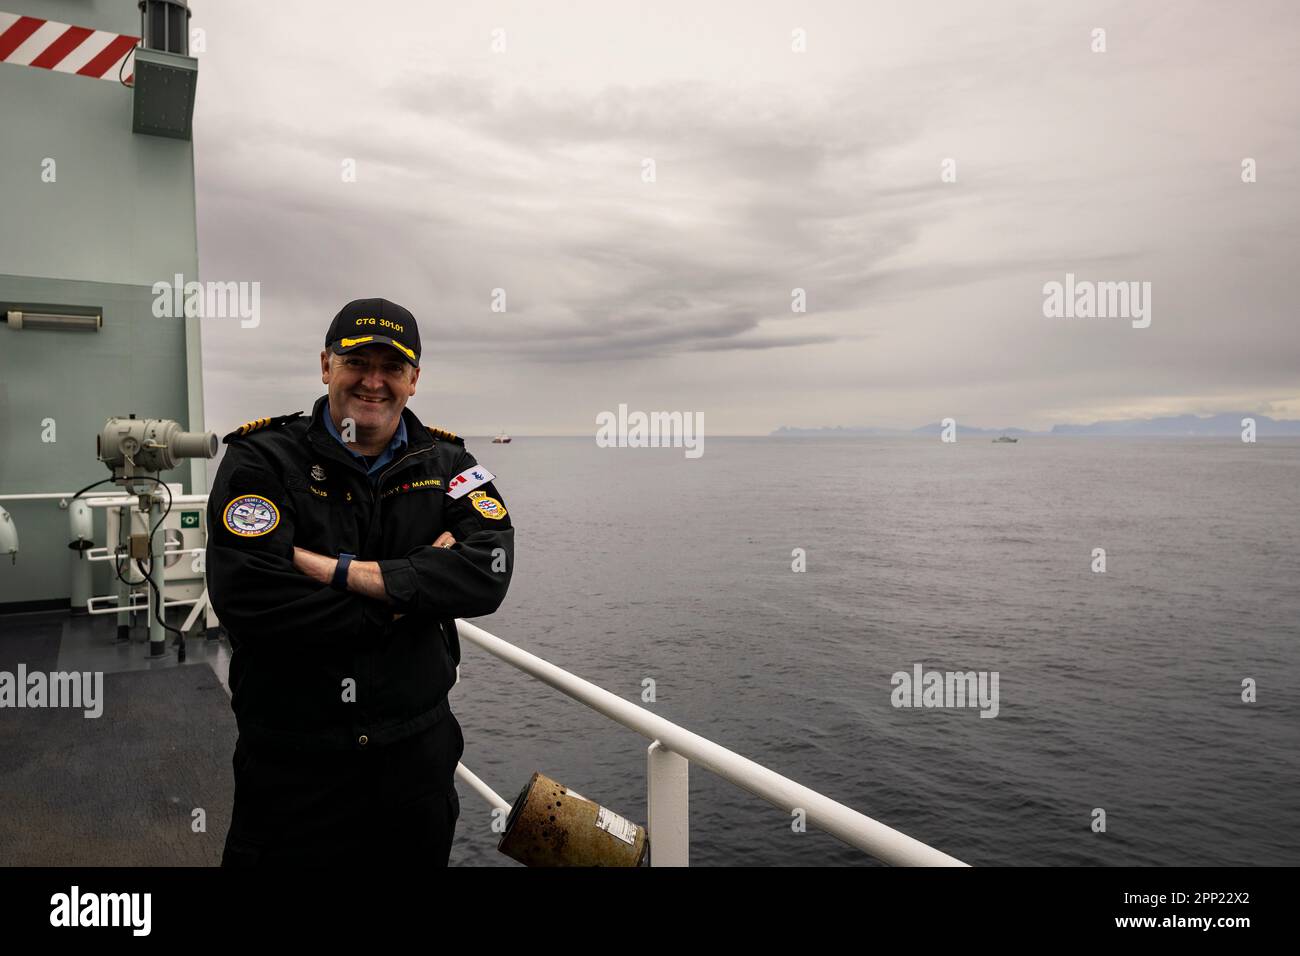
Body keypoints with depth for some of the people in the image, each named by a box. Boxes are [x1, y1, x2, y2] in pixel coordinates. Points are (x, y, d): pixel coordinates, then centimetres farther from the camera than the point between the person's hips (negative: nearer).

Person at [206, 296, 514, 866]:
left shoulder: (447, 465, 1)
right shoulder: (263, 460, -8)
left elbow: (488, 572, -16)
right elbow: (247, 603, -21)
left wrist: (347, 573, -22)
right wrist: (407, 592, -17)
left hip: (419, 751, 3)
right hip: (291, 761, -2)